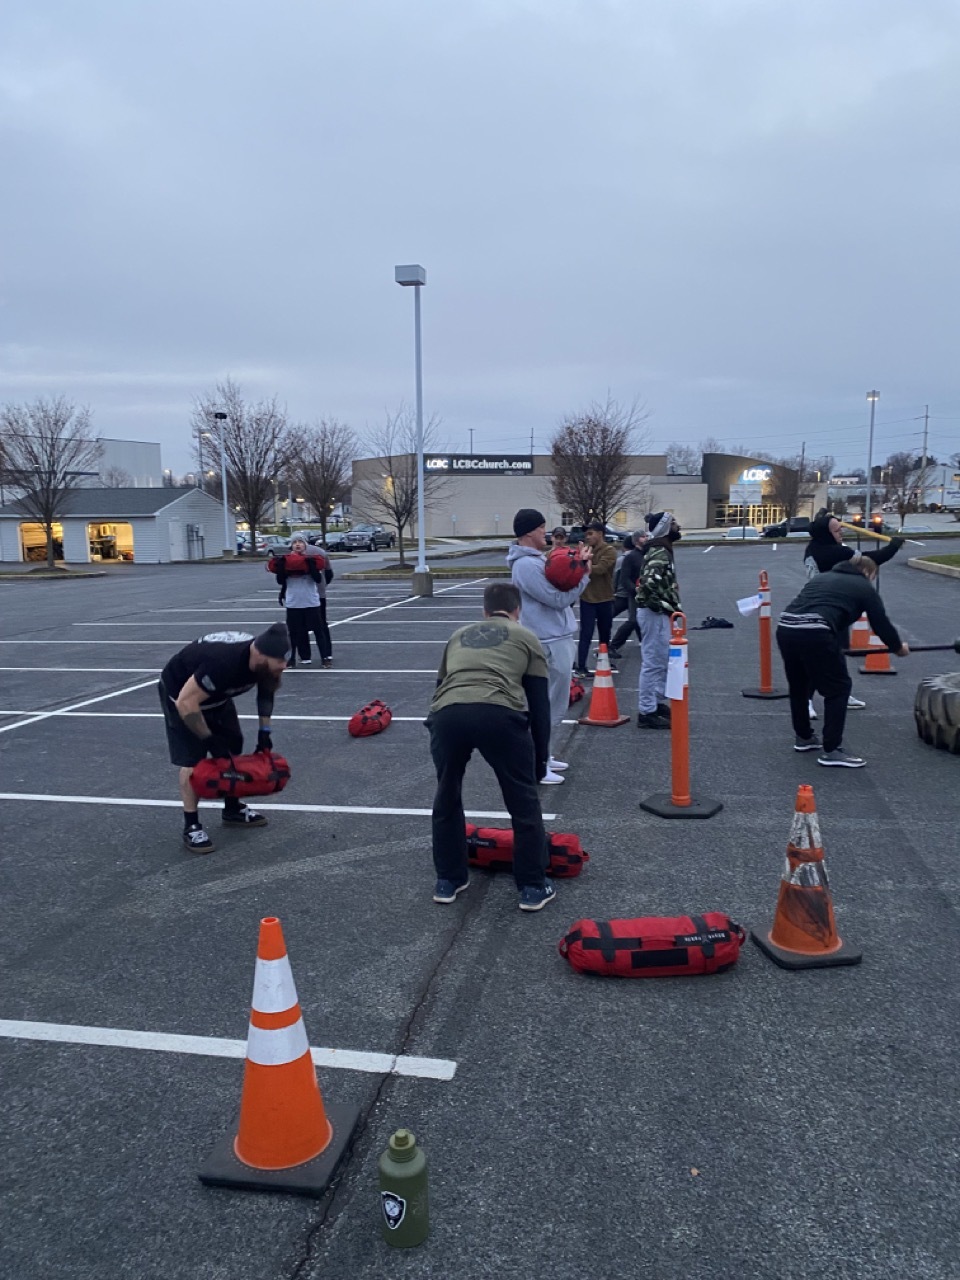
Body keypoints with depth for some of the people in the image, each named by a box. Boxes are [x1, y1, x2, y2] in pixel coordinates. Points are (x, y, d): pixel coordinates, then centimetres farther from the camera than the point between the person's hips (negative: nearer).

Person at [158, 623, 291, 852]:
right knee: (193, 759, -10)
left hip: (216, 694, 8)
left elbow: (266, 689, 4)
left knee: (233, 749, 9)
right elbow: (186, 702, -37)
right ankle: (191, 826, 1)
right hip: (181, 692, -7)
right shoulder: (223, 663, -44)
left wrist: (264, 731, 2)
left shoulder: (264, 662, -20)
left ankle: (232, 809, 26)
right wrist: (209, 739, -27)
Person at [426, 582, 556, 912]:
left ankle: (448, 881, 35)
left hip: (448, 714, 3)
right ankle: (533, 887, 26)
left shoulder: (458, 636, 35)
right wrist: (541, 758, 29)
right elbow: (539, 703, 21)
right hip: (499, 715, -3)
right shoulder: (526, 637, 26)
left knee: (447, 799, 27)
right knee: (524, 804, 18)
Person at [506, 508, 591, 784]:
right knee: (550, 706, -4)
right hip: (550, 644, -11)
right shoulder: (526, 565, -19)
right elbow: (559, 598, -21)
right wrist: (584, 572, -11)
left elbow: (561, 587, 14)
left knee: (552, 704, 19)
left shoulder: (536, 560, 15)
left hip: (558, 640, 11)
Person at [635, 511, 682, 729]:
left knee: (662, 660, 19)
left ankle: (656, 703, 30)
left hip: (659, 613, 11)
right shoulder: (660, 553, -17)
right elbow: (649, 583, -30)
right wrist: (667, 605, -20)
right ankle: (646, 712, -1)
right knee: (653, 663, -6)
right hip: (654, 613, -11)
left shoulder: (661, 550, 15)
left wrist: (671, 606, 13)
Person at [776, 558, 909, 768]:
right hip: (813, 634, -7)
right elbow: (881, 623, 22)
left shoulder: (822, 577, 34)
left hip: (784, 628, 7)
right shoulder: (864, 587, 17)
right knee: (838, 688, 9)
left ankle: (803, 737, 40)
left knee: (798, 686, 26)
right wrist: (898, 647, 42)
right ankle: (830, 750, 11)